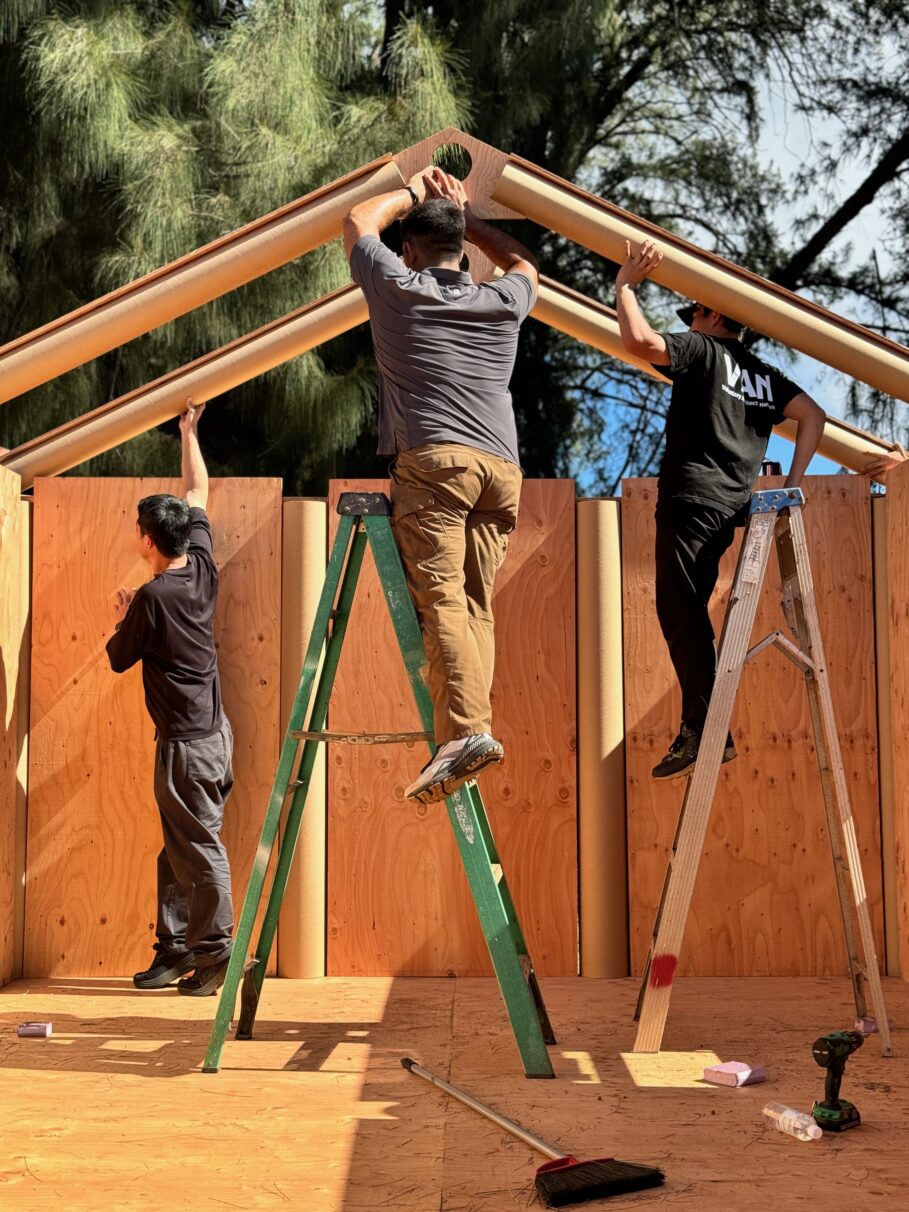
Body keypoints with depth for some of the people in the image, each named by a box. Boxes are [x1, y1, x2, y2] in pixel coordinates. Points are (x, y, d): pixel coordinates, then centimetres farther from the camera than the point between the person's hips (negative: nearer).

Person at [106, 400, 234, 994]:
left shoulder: (152, 597, -18)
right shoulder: (203, 569, 2)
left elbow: (119, 658, -3)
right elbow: (199, 494, 17)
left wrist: (122, 618, 15)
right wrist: (189, 433, 26)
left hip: (186, 743, -8)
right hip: (214, 730, 8)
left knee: (200, 850, -1)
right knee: (179, 850, 13)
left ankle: (216, 955, 6)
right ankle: (175, 950, 19)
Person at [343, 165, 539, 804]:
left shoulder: (398, 288, 12)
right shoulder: (504, 302, 20)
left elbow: (360, 220, 31)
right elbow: (524, 264, 46)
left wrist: (412, 194, 45)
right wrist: (467, 216, 49)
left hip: (434, 459, -5)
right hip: (503, 465, 5)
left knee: (441, 597, -15)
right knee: (476, 603, 6)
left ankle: (467, 729, -29)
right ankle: (469, 726, -3)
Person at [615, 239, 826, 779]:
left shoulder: (703, 350, 2)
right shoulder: (765, 375, 22)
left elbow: (640, 340, -14)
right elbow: (813, 416, 16)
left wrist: (626, 285, -1)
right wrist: (792, 484, 13)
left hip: (694, 497, -8)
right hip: (734, 502, 8)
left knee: (682, 612, -9)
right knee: (685, 613, 13)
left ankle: (707, 733, -15)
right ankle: (697, 728, 11)